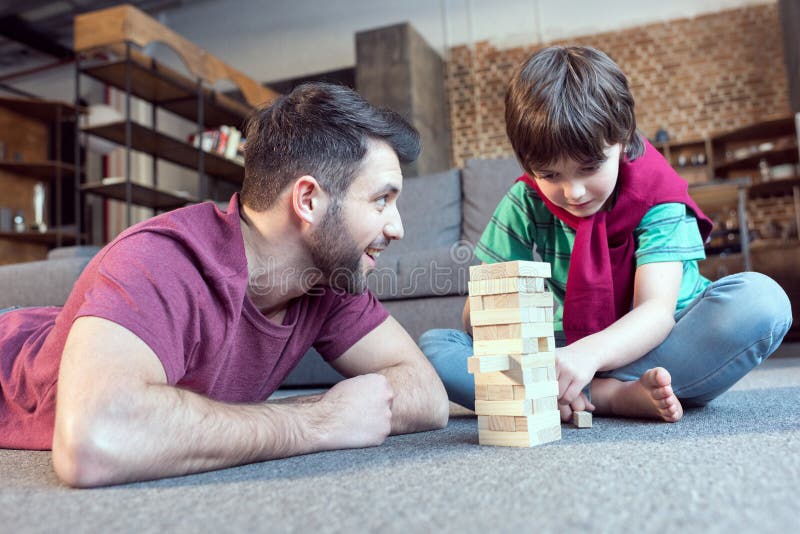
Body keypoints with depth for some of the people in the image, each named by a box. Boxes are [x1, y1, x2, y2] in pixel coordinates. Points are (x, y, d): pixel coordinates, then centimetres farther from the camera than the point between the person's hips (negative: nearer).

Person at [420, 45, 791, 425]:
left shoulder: (656, 194, -12)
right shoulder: (526, 203, -8)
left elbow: (657, 310, -24)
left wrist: (590, 353, -46)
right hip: (566, 350, 2)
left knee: (762, 299, -29)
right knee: (434, 346, -19)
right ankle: (614, 395, -29)